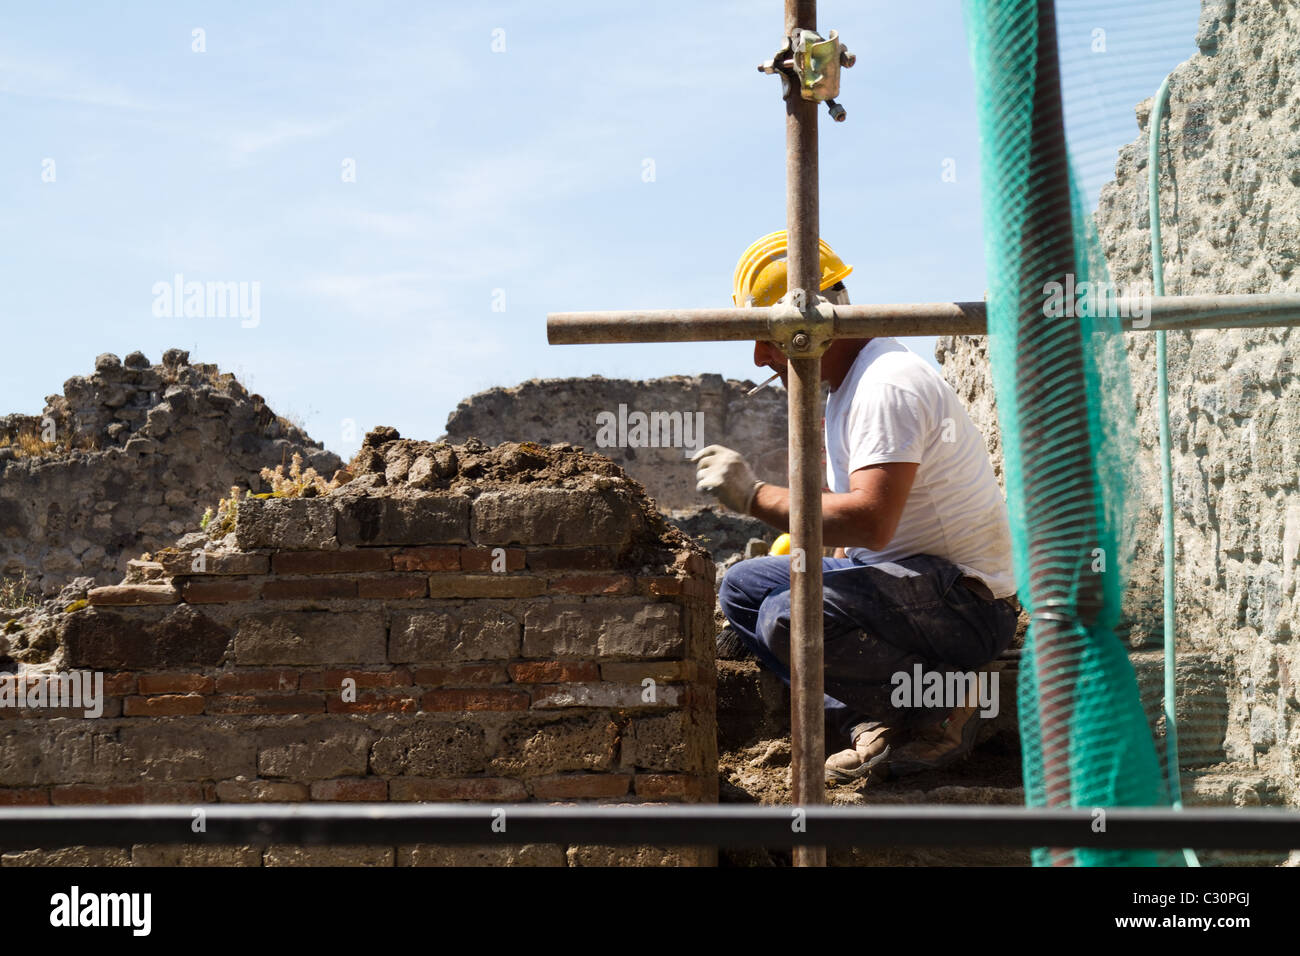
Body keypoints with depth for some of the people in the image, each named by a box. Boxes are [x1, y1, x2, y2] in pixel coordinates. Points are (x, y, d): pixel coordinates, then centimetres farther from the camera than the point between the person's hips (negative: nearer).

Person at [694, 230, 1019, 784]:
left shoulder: (889, 386, -20)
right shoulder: (844, 386, 14)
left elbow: (871, 522, -32)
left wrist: (755, 496, -24)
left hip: (965, 603, -11)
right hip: (896, 572, 11)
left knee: (787, 619, -31)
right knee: (743, 587, 10)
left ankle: (940, 711, -9)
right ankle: (872, 720, -3)